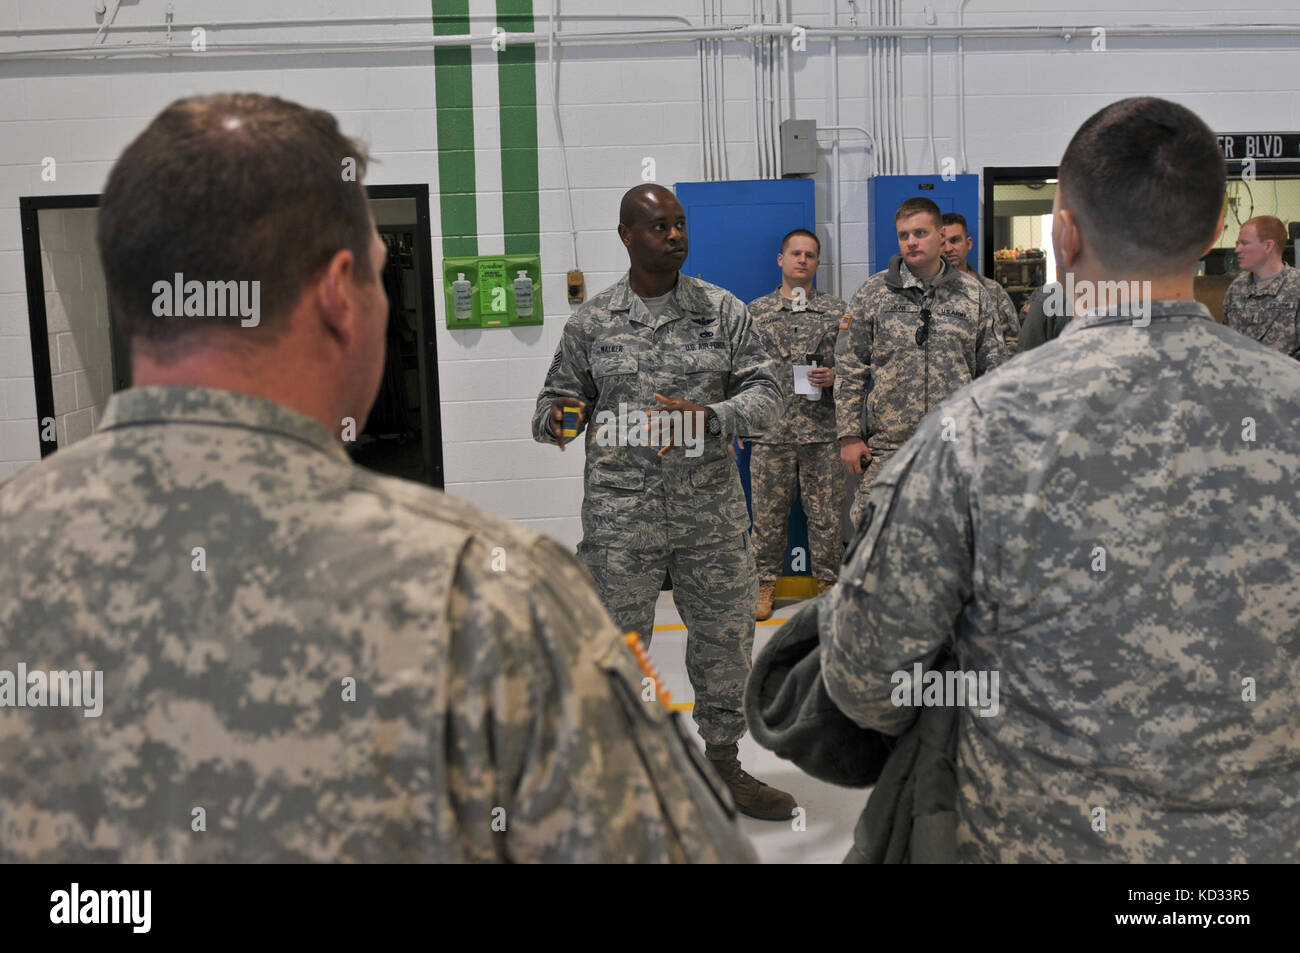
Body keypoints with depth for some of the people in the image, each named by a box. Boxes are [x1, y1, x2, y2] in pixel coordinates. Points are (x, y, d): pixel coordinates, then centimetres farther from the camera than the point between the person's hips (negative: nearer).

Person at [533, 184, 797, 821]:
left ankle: (723, 767, 32)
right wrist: (555, 418, -15)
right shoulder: (591, 321, 3)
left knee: (726, 641, 12)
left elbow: (766, 395, 0)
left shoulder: (723, 310, 4)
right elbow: (556, 399, 9)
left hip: (713, 512, 2)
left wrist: (707, 418, -18)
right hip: (621, 518, -1)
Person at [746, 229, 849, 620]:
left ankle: (828, 580, 19)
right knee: (767, 512, 6)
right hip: (771, 430, 0)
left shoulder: (838, 311, 7)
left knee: (826, 513, 5)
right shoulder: (755, 311, 8)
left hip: (823, 430, 0)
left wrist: (835, 376, -11)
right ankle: (766, 582, 19)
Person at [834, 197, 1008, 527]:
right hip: (887, 448, -1)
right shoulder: (871, 294, 4)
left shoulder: (975, 296, 7)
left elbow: (993, 372, 10)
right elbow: (849, 371, 4)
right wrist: (849, 435, -2)